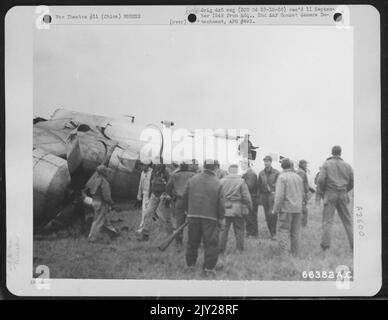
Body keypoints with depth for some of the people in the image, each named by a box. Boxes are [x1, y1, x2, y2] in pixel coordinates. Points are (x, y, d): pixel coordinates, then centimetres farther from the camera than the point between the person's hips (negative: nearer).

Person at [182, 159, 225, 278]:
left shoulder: (192, 180, 2)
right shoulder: (217, 183, -6)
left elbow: (185, 197, 7)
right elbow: (220, 203, -6)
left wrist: (188, 210, 21)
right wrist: (222, 219, 3)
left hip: (193, 215, 3)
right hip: (210, 217, -3)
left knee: (192, 242, 15)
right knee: (211, 243, 3)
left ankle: (190, 264, 25)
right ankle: (209, 268, 3)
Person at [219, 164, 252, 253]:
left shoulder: (222, 181, -2)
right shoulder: (241, 181, -9)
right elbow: (246, 197, -9)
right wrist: (249, 207, 4)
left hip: (225, 209, 2)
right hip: (238, 209, -2)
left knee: (223, 230, 11)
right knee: (239, 230, 9)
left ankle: (221, 249, 13)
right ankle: (240, 249, 14)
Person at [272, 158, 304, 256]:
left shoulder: (282, 177, -10)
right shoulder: (298, 177, 9)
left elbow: (279, 195, -16)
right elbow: (302, 193, 16)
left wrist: (275, 209, -10)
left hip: (286, 208, -5)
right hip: (298, 209, 5)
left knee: (284, 230, -1)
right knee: (295, 232, 12)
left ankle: (283, 251, -13)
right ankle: (295, 253, 18)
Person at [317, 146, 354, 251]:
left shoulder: (326, 164, -1)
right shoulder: (347, 165, 8)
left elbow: (321, 180, -12)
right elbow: (353, 181, 8)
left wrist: (323, 191, 4)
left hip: (330, 195, -3)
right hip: (343, 195, 3)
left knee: (328, 220, -3)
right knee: (347, 220, 9)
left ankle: (325, 244, -11)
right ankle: (353, 244, 9)